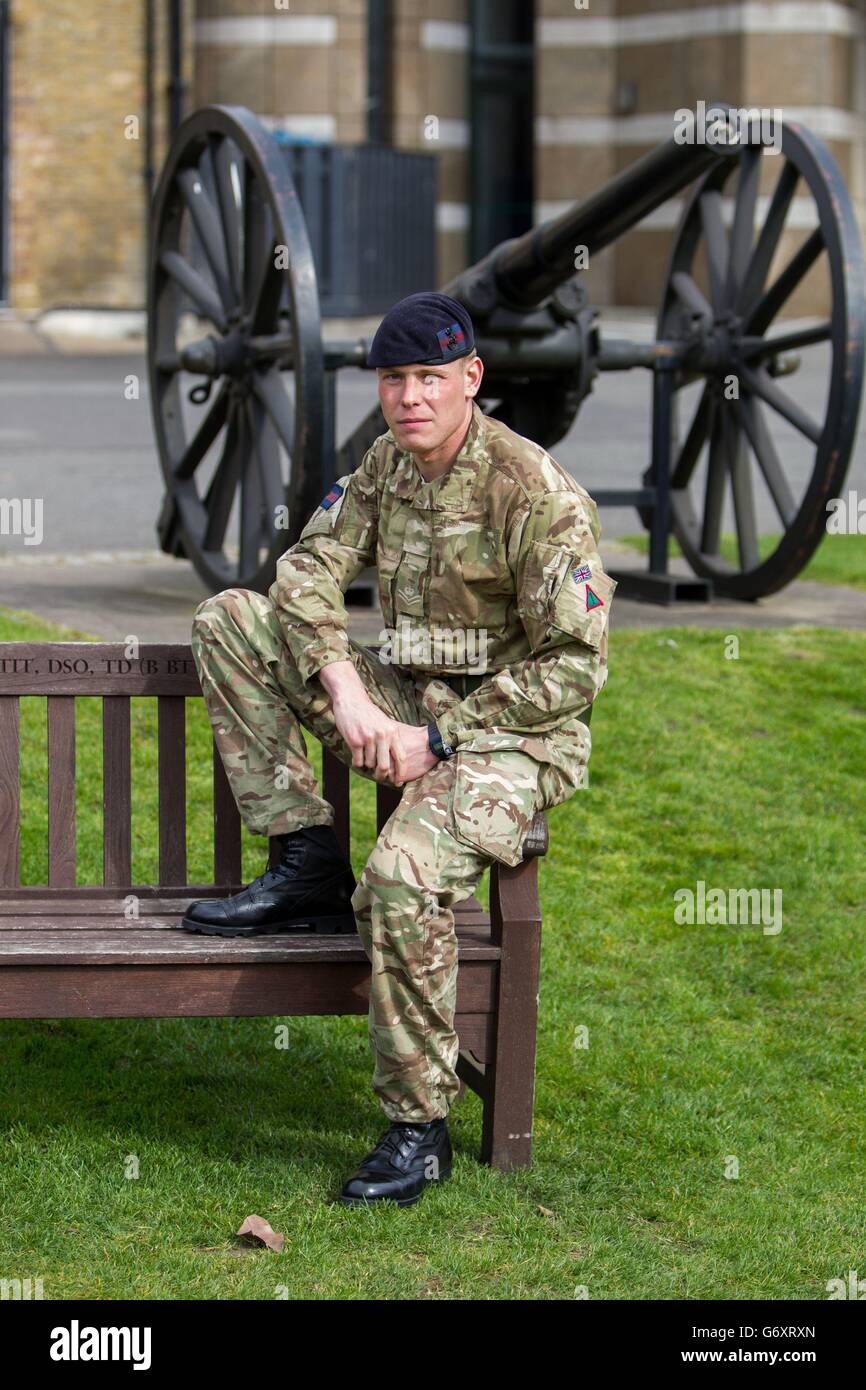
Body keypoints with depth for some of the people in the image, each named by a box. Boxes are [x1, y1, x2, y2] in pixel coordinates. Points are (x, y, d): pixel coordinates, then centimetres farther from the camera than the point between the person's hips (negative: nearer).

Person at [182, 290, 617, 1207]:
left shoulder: (538, 495, -18)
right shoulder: (386, 463, 4)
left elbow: (575, 668, -18)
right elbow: (309, 570, 4)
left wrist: (437, 738, -19)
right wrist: (345, 689, -15)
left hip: (509, 730, -8)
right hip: (404, 703, 8)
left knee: (403, 876, -35)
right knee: (229, 621, -1)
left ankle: (419, 1130, -19)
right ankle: (309, 865, -3)